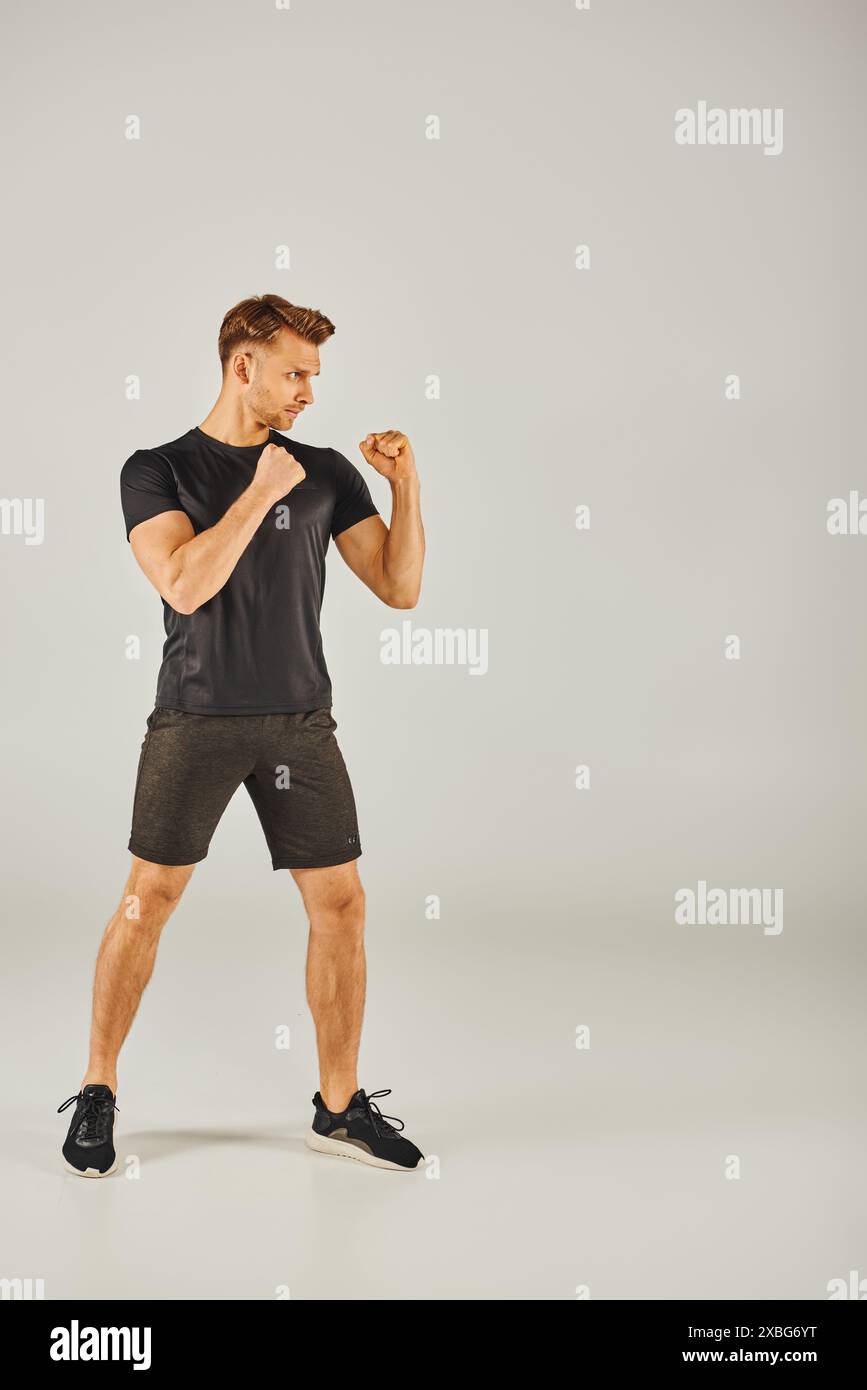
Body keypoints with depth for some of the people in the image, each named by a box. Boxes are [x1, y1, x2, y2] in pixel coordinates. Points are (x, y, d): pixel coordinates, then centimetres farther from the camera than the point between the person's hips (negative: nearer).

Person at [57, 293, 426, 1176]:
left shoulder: (328, 474, 8)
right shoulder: (157, 470, -1)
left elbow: (400, 588, 5)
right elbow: (186, 584, -17)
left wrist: (405, 485, -6)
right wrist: (262, 492, -16)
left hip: (300, 722, 3)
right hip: (195, 720, -3)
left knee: (340, 904, 1)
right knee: (148, 900, -2)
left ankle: (339, 1105, 15)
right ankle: (98, 1093, 16)